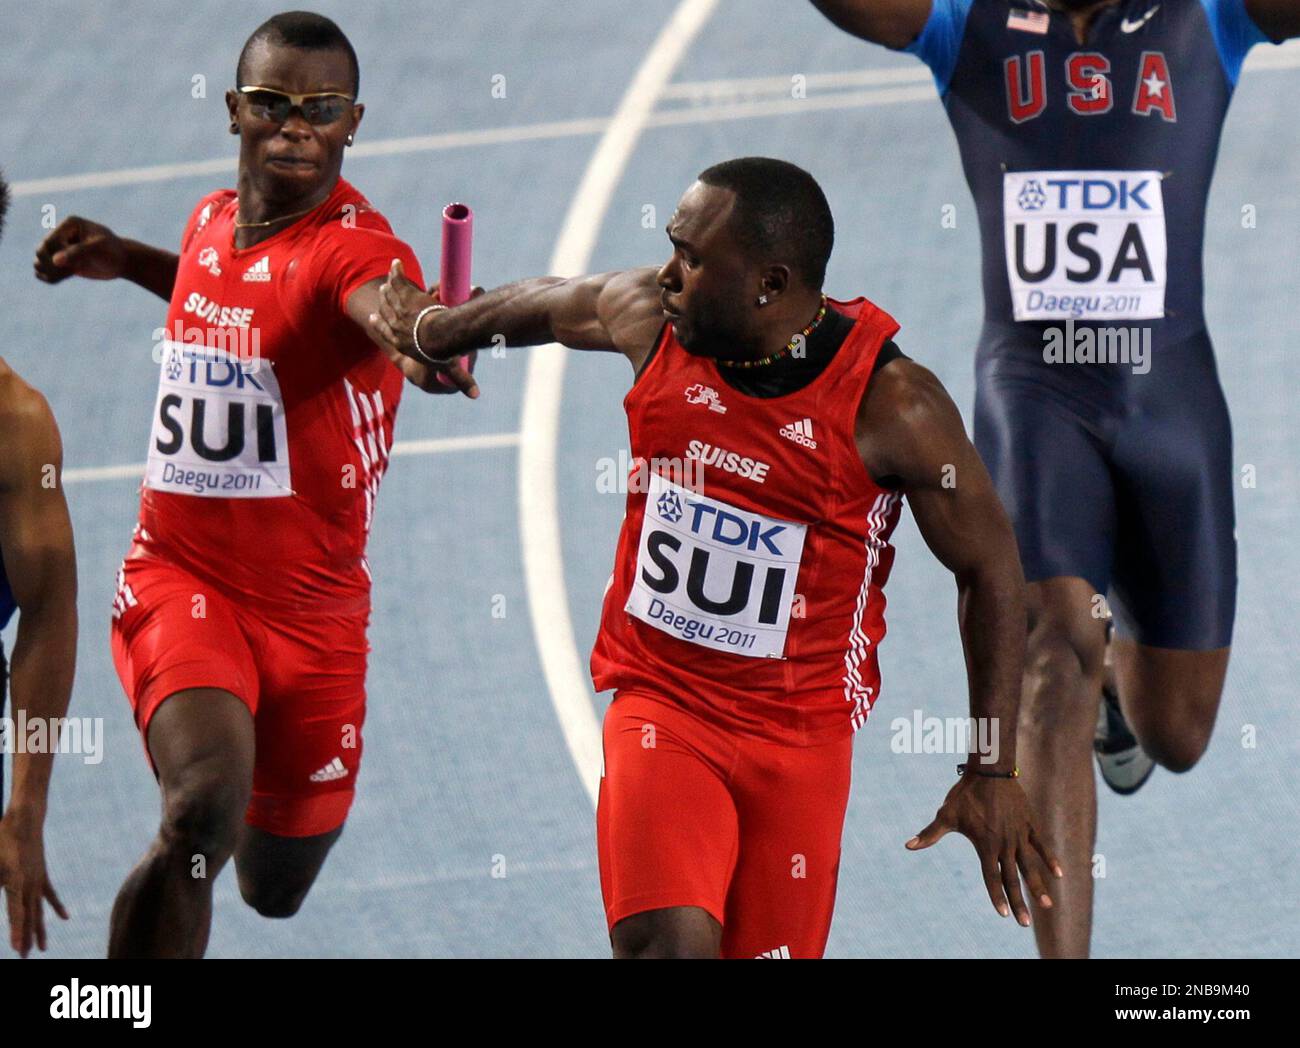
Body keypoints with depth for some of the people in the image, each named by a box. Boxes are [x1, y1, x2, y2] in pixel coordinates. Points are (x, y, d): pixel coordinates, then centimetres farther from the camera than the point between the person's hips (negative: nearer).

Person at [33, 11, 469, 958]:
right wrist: (129, 262, 14)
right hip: (179, 582, 1)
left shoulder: (353, 246, -17)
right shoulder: (212, 221, 1)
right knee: (205, 808, -29)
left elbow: (382, 303, -44)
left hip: (311, 613, -1)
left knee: (275, 890, 17)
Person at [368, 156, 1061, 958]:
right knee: (667, 941, -23)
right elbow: (549, 303, 18)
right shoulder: (649, 320, -6)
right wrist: (435, 334, 35)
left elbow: (991, 568, -5)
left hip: (801, 736, -1)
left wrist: (994, 772, -5)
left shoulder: (890, 405, -16)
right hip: (660, 707, 1)